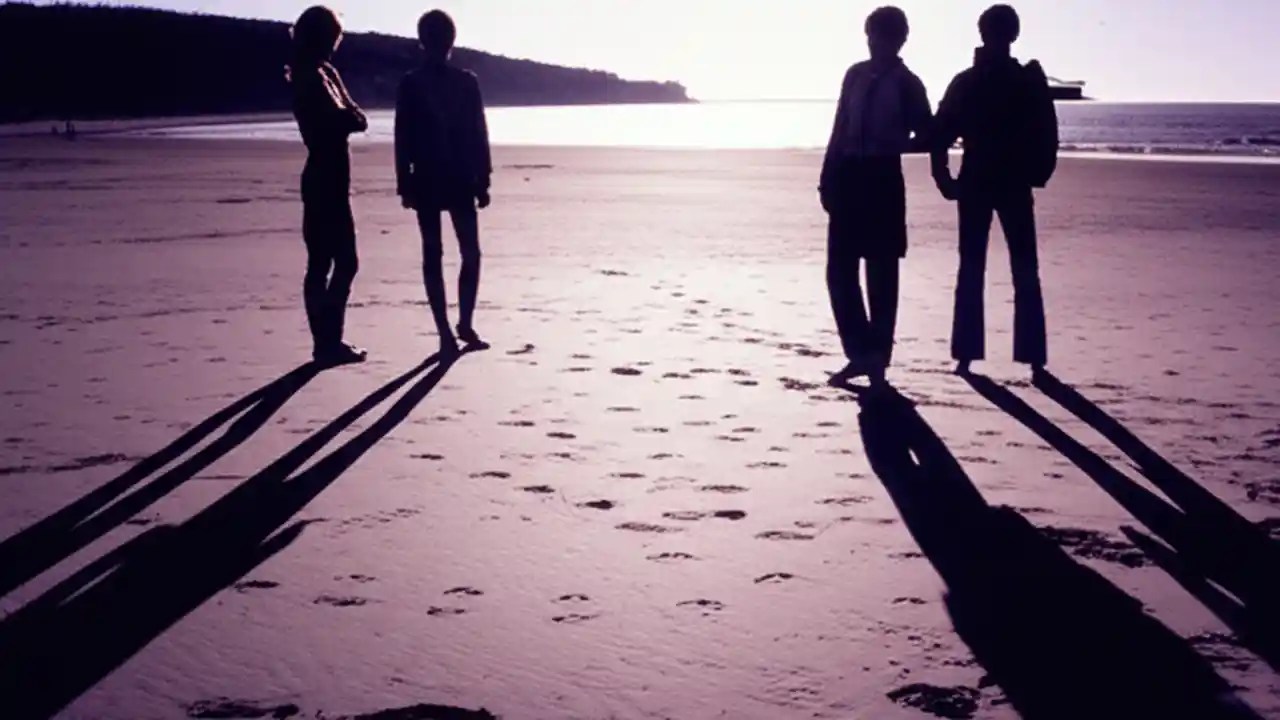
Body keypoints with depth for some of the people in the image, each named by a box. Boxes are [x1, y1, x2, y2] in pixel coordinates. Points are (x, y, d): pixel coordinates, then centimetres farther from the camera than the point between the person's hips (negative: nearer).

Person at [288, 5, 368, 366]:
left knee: (322, 263, 10)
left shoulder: (325, 74, 16)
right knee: (343, 262, -8)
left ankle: (329, 341, 14)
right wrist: (349, 116, -1)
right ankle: (328, 342, -5)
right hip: (325, 182, -10)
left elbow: (356, 118, 8)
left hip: (330, 181, 10)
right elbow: (339, 119, -20)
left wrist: (348, 116, -11)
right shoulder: (311, 77, -13)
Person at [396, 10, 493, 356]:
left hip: (462, 180, 2)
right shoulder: (412, 84, 0)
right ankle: (446, 331, 6)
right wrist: (405, 184, -6)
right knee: (432, 255, 1)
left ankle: (465, 323, 13)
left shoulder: (466, 81, 6)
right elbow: (403, 137, -2)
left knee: (471, 253, -2)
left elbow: (479, 134, 5)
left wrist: (482, 181, 1)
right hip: (426, 182, -2)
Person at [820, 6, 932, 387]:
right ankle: (861, 353, 15)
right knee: (840, 270, 4)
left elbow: (926, 137, 0)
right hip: (849, 177, 4)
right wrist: (828, 179, 7)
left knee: (881, 272, 2)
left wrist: (894, 145, -17)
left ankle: (875, 355, 11)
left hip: (882, 179, -4)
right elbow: (840, 128, 12)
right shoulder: (856, 74, 11)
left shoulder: (907, 84, 0)